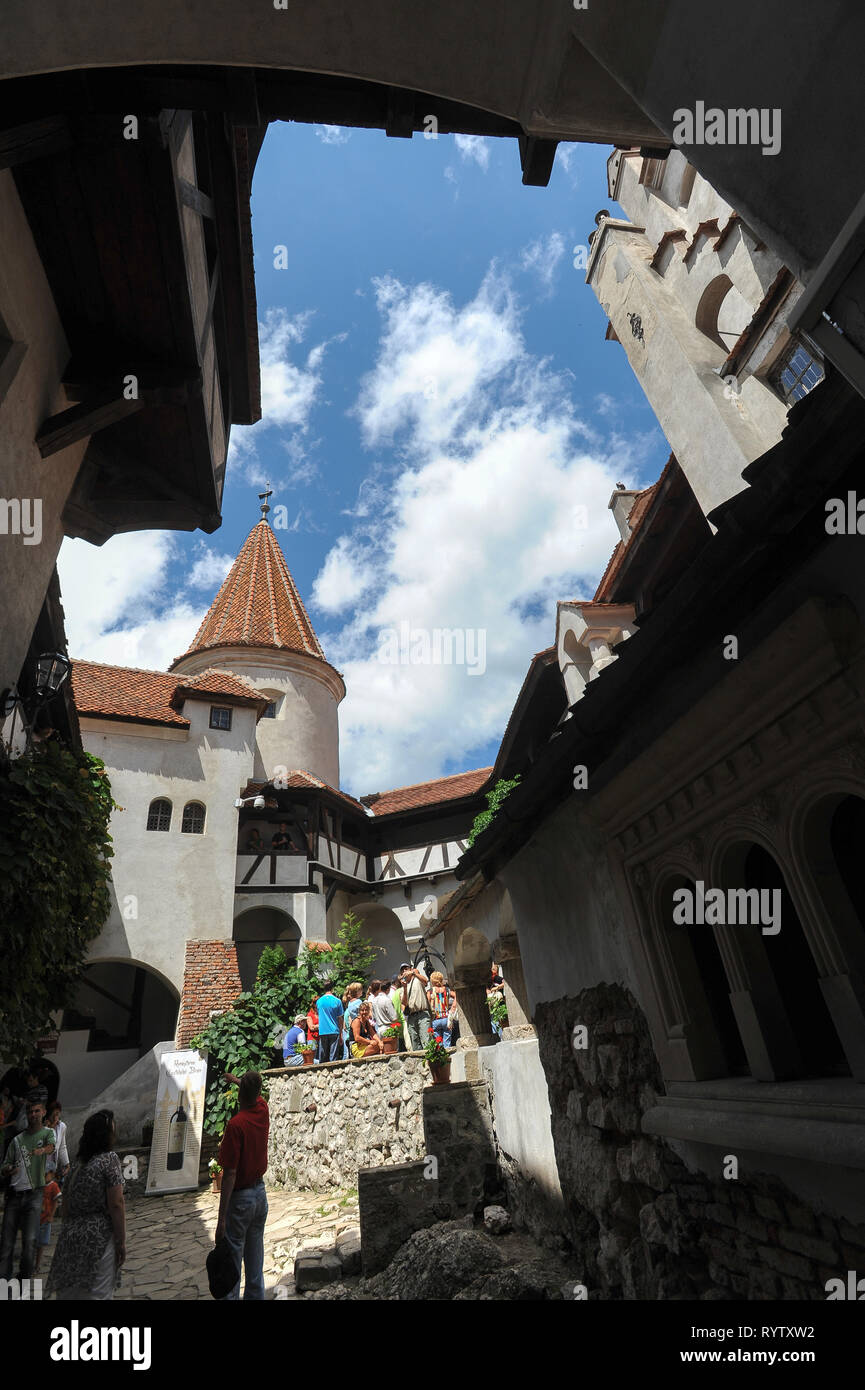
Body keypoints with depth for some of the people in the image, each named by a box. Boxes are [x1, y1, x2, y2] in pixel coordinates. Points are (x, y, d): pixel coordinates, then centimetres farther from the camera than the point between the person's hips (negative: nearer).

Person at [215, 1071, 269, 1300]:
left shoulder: (235, 1125, -23)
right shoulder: (263, 1111, -4)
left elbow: (230, 1174, -23)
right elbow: (256, 1094, 21)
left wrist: (221, 1218, -17)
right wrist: (235, 1080, 37)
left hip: (240, 1197, -6)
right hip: (260, 1193, 7)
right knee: (255, 1254, 19)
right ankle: (255, 1295, 29)